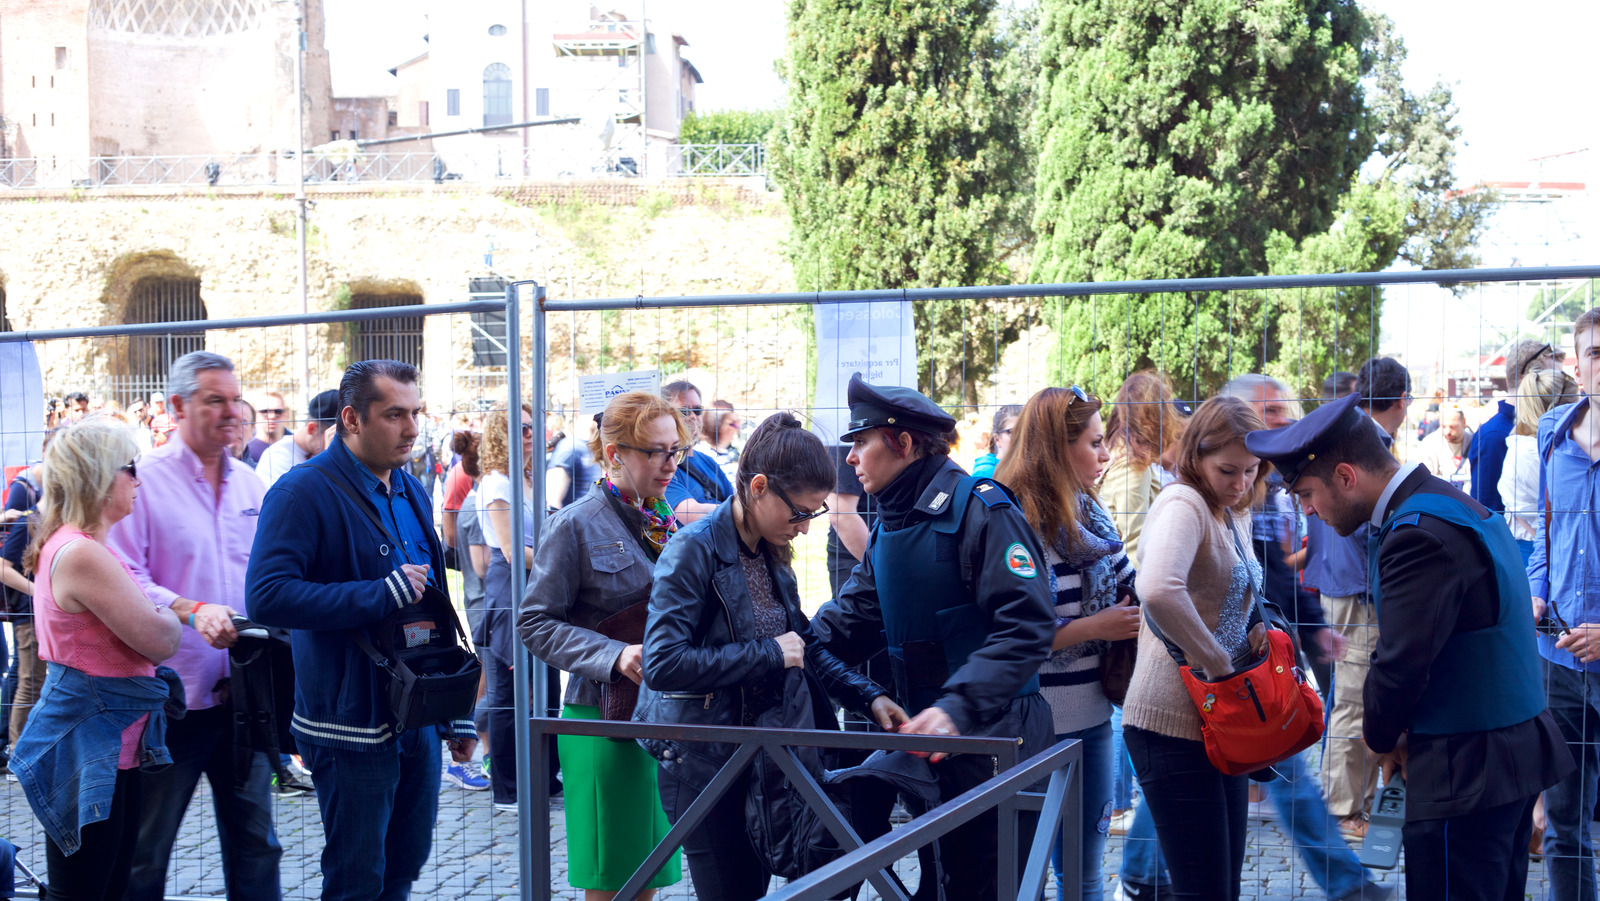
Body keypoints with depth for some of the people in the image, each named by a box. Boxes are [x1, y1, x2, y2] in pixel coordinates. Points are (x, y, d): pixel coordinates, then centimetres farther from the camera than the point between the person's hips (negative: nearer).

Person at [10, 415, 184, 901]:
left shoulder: (73, 546, 11)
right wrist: (168, 614, 0)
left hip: (114, 746, 10)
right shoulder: (82, 555, -22)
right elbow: (159, 639, -19)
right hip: (88, 748, -10)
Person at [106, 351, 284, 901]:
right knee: (146, 850, 5)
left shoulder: (251, 486, 12)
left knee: (255, 841, 12)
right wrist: (192, 612, -26)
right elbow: (125, 578, -14)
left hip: (243, 692, 5)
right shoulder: (145, 479, -6)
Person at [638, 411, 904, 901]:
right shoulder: (694, 549, -17)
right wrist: (768, 655, -22)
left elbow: (806, 644, 18)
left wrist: (867, 696, 3)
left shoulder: (772, 555, 7)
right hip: (701, 763, -7)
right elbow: (661, 664, -26)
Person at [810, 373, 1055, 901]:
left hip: (995, 737, -8)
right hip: (927, 734, 8)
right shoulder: (890, 525, 13)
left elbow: (1027, 627, -24)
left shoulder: (980, 510, -16)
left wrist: (958, 707, -33)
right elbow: (850, 620, 12)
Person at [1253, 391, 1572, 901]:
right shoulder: (1452, 504, 12)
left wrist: (1381, 738, -3)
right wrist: (1398, 732, 5)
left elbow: (1401, 666, -22)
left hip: (1467, 773, -10)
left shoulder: (1421, 534, -21)